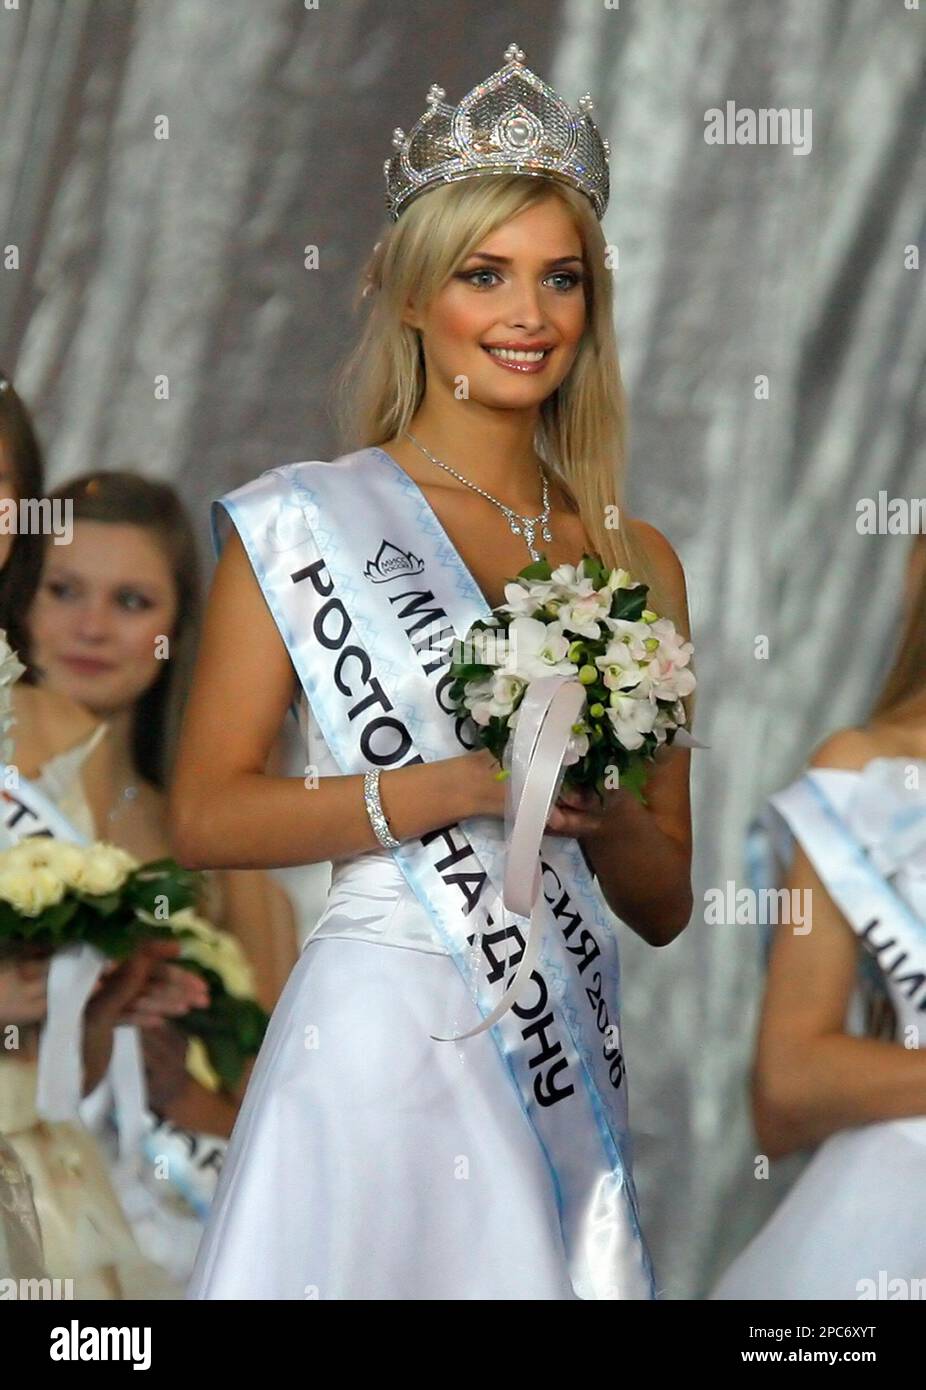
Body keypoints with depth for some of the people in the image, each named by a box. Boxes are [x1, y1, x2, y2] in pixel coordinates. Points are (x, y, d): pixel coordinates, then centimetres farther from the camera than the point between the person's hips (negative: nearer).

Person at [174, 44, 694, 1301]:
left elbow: (667, 904, 16)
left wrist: (611, 810, -6)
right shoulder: (302, 522, 1)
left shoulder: (636, 561, 13)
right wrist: (448, 790, -13)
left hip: (568, 1070, 4)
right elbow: (205, 816, -3)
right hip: (384, 1044, -4)